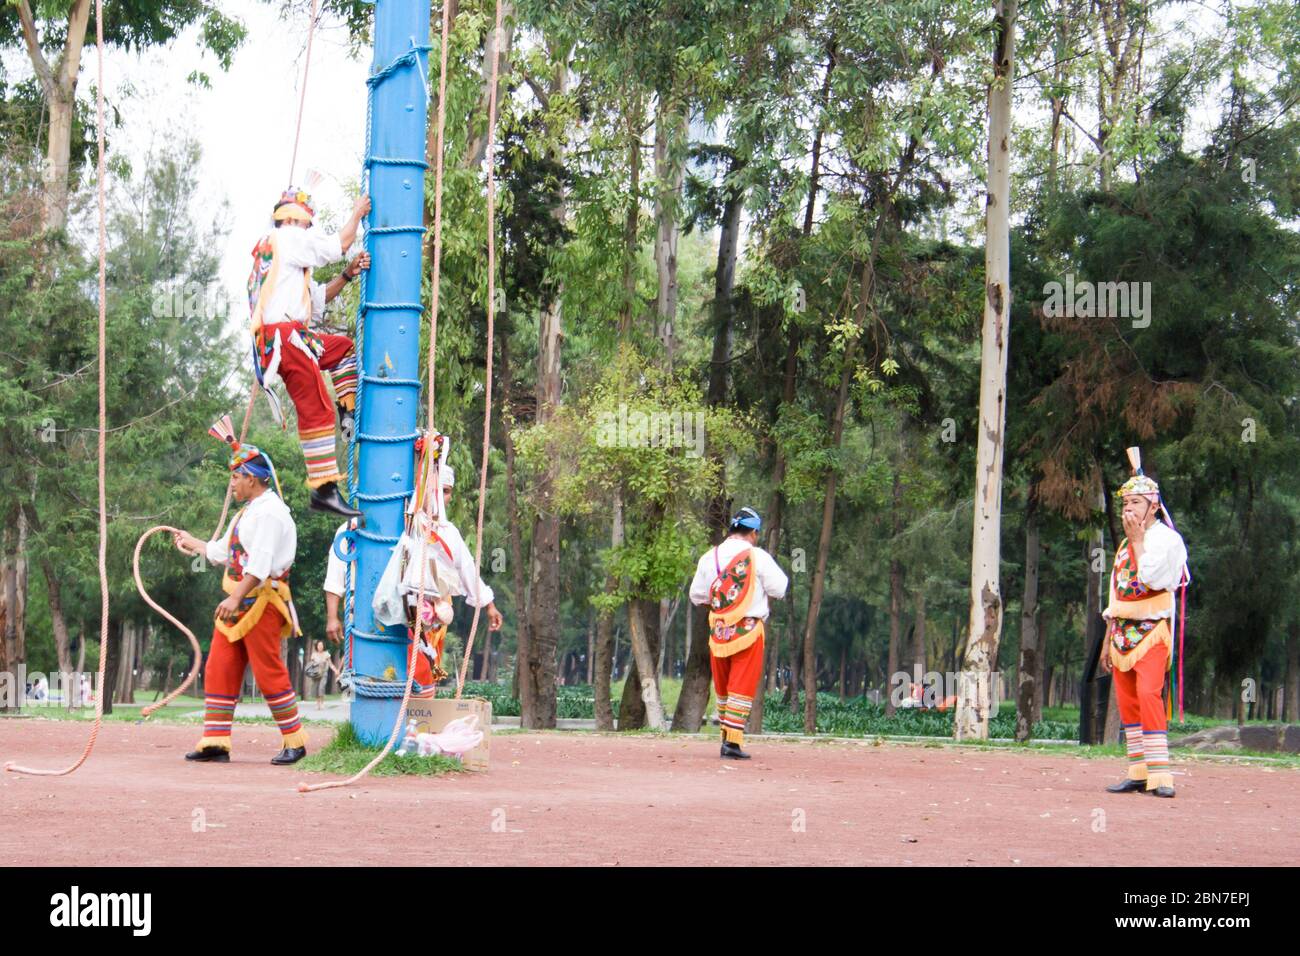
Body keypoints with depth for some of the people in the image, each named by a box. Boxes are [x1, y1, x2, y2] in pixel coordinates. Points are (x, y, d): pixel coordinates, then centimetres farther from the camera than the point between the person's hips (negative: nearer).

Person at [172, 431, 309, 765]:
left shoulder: (270, 511, -12)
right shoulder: (248, 512, 21)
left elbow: (260, 563, -22)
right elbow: (222, 551, 32)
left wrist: (236, 599, -28)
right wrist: (192, 543, 46)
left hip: (261, 601, -10)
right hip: (237, 602, 10)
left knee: (269, 671, -7)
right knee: (219, 670, 5)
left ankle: (295, 741, 1)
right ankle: (215, 742, 6)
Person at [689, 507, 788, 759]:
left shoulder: (709, 557, 4)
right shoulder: (758, 557, -7)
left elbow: (697, 596, 8)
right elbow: (779, 589, -3)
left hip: (718, 631, 4)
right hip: (748, 629, -4)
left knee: (722, 687, 16)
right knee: (742, 688, -3)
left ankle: (726, 736, 23)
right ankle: (733, 741, -9)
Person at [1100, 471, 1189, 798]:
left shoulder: (1167, 539, -4)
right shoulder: (1125, 544, 18)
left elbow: (1151, 577, -20)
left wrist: (1137, 539, -10)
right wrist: (1108, 639, 19)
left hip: (1152, 630, -8)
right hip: (1122, 632, 8)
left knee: (1148, 694, -20)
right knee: (1127, 701, 4)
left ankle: (1159, 774, -23)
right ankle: (1138, 772, 8)